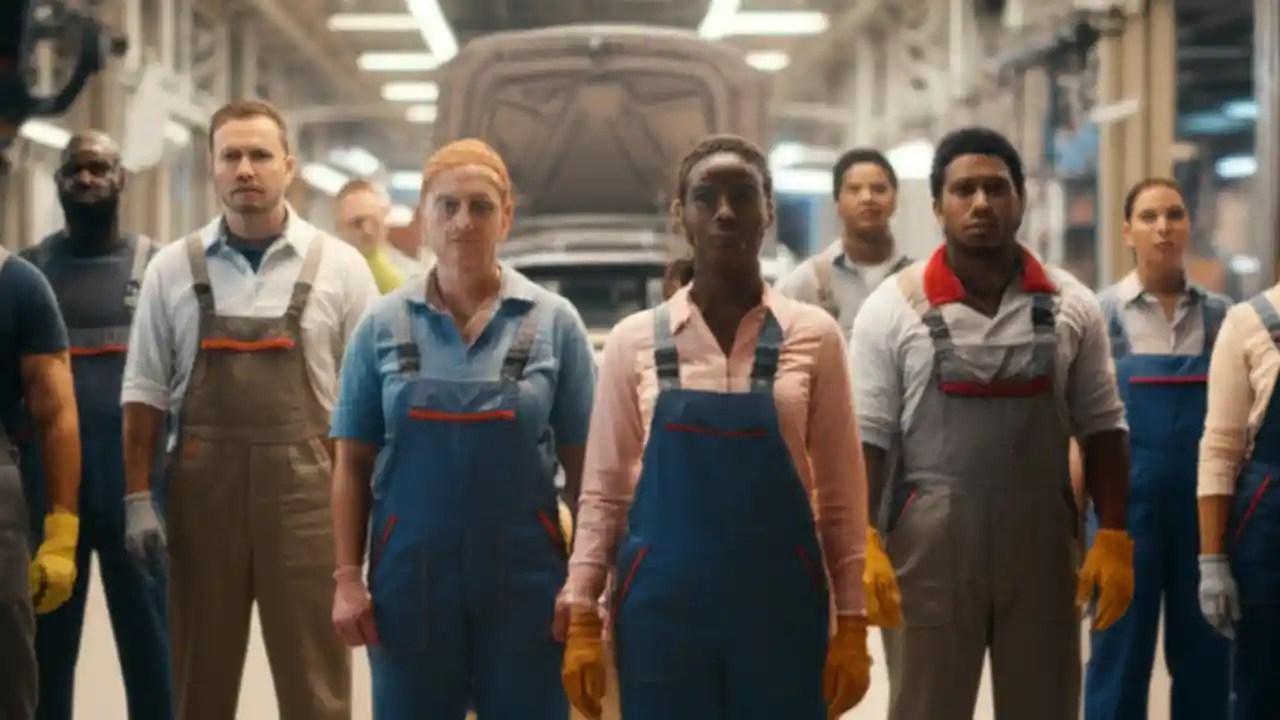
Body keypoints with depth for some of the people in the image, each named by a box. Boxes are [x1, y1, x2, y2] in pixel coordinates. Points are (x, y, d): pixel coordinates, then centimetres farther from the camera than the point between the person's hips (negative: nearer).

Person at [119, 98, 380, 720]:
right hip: (200, 487, 2)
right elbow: (144, 392, 7)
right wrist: (138, 499, 0)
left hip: (304, 488, -1)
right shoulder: (173, 268, 6)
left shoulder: (339, 267, 2)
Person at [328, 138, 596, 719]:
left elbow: (583, 465, 2)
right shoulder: (383, 325, 2)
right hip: (410, 573, 1)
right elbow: (352, 465, 4)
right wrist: (347, 577, -2)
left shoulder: (555, 323, 0)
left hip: (524, 574, -1)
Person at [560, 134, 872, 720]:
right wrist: (582, 618, 1)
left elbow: (841, 494, 3)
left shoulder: (813, 336, 1)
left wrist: (851, 623, 1)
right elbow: (603, 491, 5)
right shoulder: (634, 340, 3)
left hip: (779, 610, 0)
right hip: (663, 610, 1)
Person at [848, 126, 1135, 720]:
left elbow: (1102, 429, 9)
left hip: (1043, 539, 2)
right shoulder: (894, 307, -2)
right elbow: (865, 438, -2)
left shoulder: (1071, 307, 5)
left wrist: (1114, 538, 1)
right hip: (932, 539, -2)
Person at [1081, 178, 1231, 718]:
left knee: (1206, 652, 7)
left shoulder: (1218, 314, 6)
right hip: (1127, 499, -2)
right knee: (1121, 650, 3)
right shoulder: (1102, 313, 0)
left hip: (1203, 502, 2)